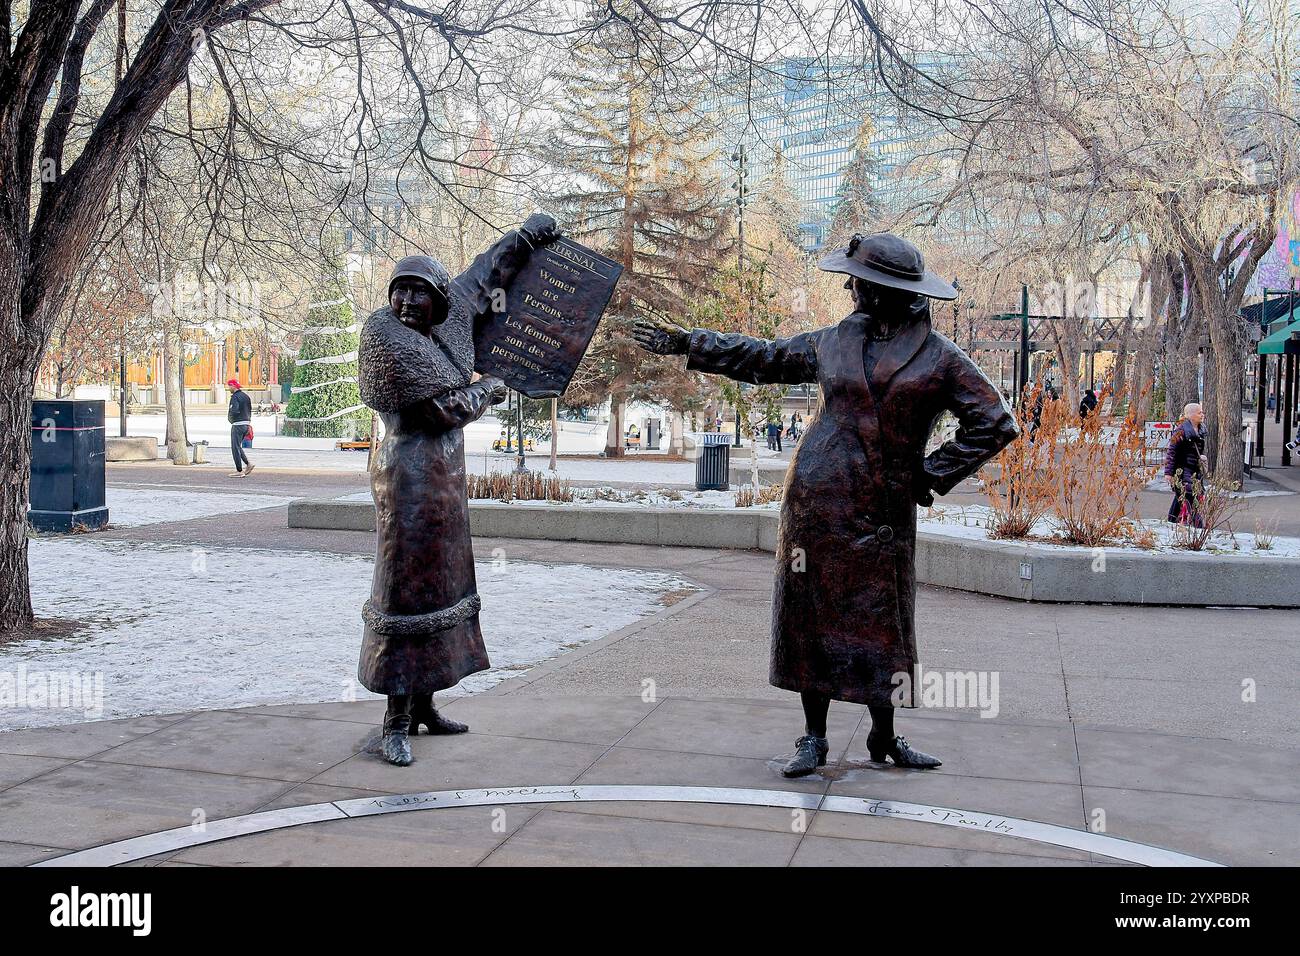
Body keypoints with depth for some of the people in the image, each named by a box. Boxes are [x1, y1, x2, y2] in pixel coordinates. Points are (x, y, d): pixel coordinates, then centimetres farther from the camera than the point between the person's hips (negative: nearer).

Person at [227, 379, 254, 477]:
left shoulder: (235, 397, -15)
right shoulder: (246, 396, 13)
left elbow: (234, 411, -27)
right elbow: (250, 410, 17)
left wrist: (229, 416, -8)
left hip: (237, 425, -9)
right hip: (246, 424, 9)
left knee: (235, 448, -1)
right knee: (238, 446, 20)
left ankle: (239, 471, -1)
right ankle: (248, 463, 9)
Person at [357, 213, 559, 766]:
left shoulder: (445, 320, 6)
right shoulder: (385, 333, -15)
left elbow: (481, 276, 24)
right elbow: (443, 407, -17)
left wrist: (528, 235, 28)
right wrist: (489, 389, -1)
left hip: (443, 475, 9)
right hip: (411, 475, -9)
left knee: (439, 584, 12)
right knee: (406, 589, -7)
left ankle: (423, 704, 21)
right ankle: (396, 719, -1)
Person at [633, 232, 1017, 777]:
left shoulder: (939, 357, -1)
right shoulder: (832, 343, 10)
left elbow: (994, 424, 0)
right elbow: (761, 358, 21)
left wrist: (932, 474, -3)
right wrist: (686, 344, 21)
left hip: (884, 511, -3)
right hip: (816, 501, 3)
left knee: (880, 623, 3)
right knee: (811, 615, 4)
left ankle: (884, 737, 21)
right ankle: (814, 736, 15)